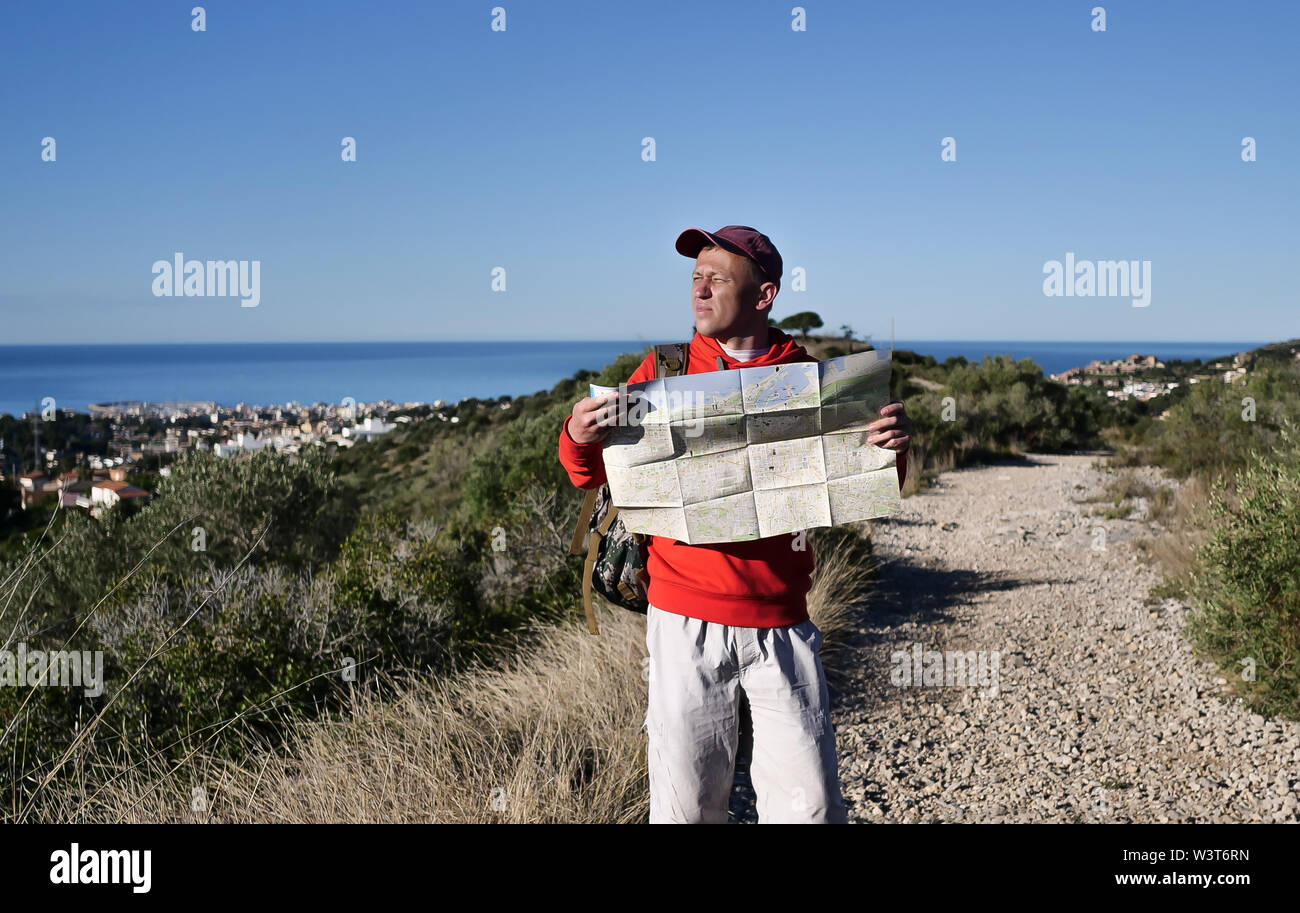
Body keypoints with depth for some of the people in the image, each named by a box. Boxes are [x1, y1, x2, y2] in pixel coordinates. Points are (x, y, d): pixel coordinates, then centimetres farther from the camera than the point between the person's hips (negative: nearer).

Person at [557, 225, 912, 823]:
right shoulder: (663, 371, 5)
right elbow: (593, 476, 9)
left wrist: (893, 446, -12)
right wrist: (578, 437, -13)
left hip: (781, 627, 0)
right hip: (686, 623, 0)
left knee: (811, 806, 2)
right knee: (686, 806, 5)